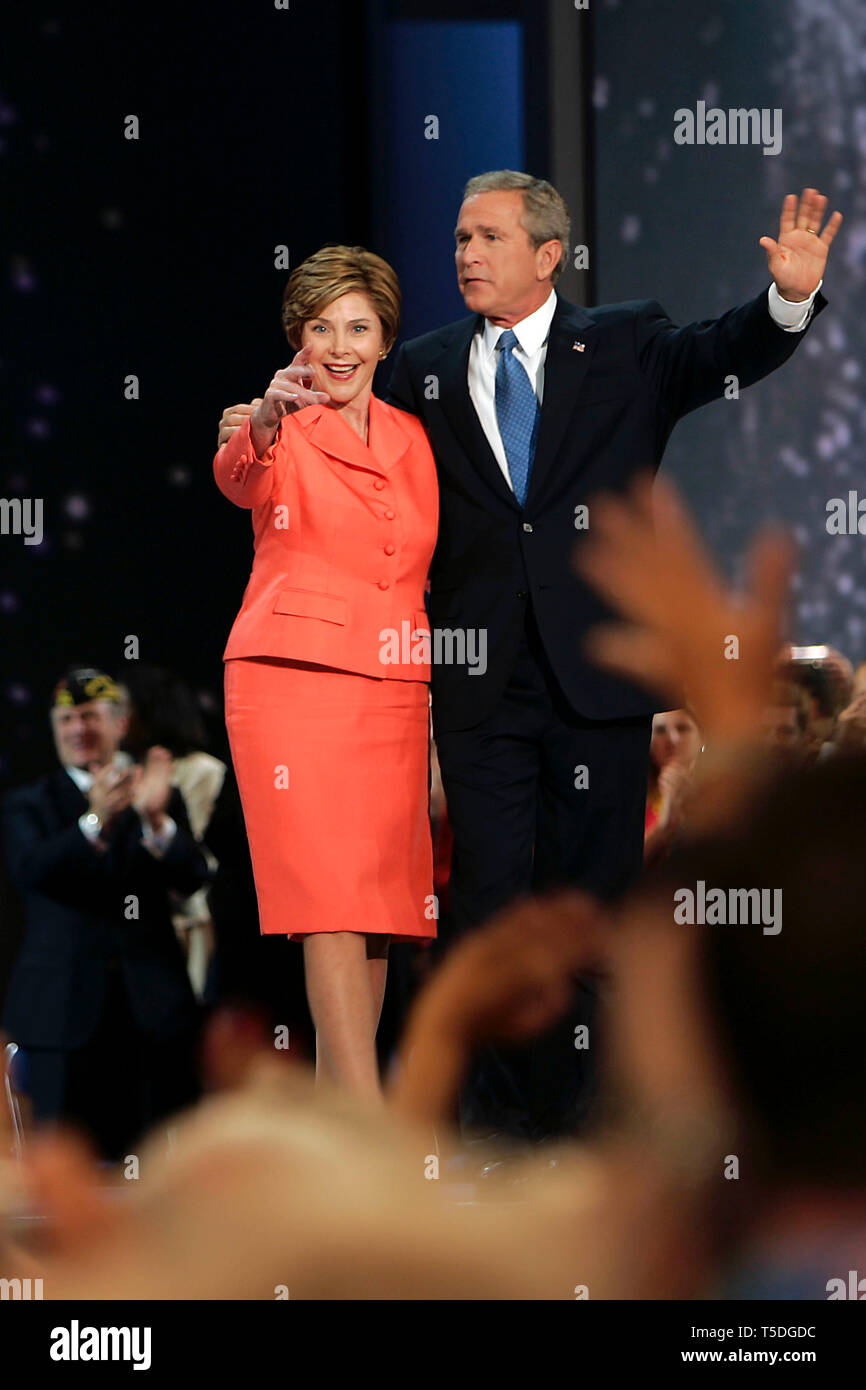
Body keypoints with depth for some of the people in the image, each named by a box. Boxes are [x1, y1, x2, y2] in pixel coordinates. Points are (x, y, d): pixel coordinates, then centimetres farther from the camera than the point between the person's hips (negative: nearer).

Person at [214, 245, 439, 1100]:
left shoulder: (411, 440, 14)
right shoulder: (282, 430, -2)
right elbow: (239, 479, -25)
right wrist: (264, 423, -47)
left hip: (393, 691, 5)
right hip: (293, 678, -5)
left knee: (382, 897, 4)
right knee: (331, 898, -13)